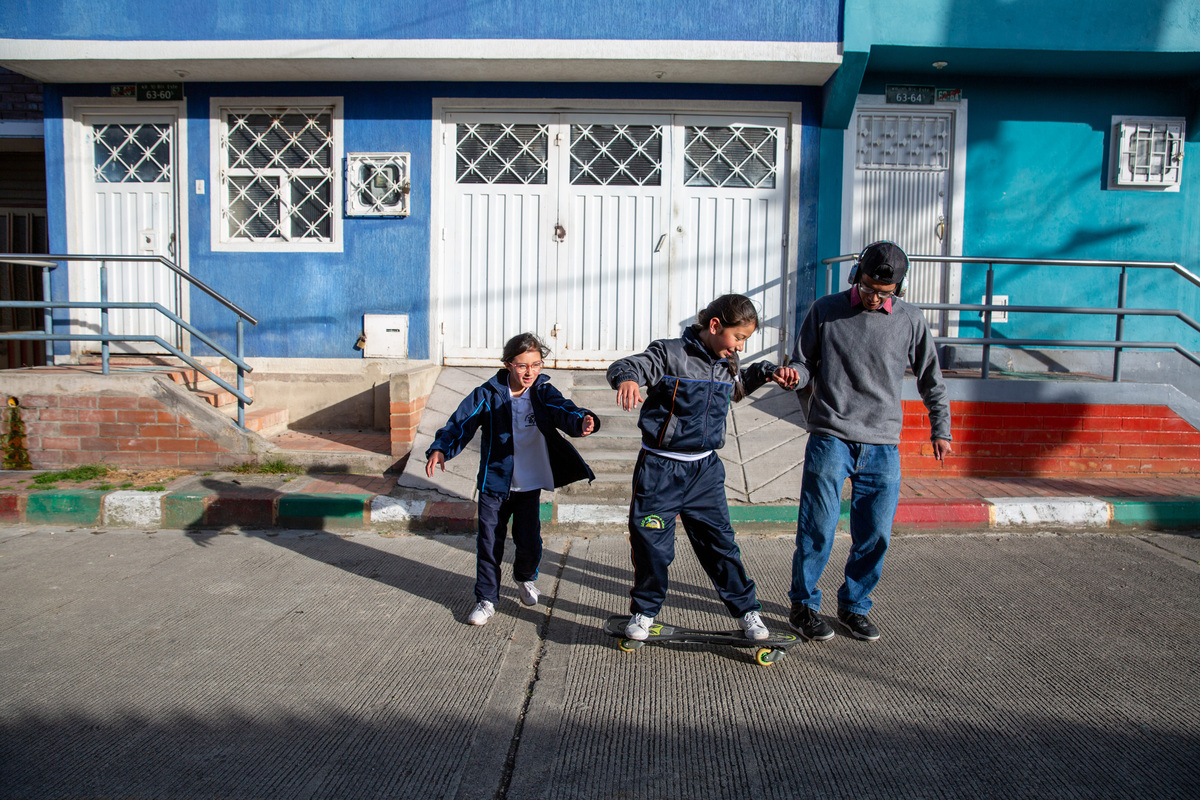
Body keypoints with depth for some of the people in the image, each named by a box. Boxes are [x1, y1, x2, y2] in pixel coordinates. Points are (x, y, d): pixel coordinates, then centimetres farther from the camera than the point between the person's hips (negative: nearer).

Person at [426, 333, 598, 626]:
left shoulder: (543, 393, -8)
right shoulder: (488, 395, -10)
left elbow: (563, 410, -25)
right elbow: (461, 422, -14)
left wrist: (582, 421, -49)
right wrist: (440, 449, -31)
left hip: (529, 485, 1)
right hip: (493, 483, 0)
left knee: (530, 543, 3)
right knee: (489, 544, 4)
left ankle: (525, 578, 37)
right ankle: (486, 599, 23)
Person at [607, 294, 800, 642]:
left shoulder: (726, 365, 8)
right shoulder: (669, 354, -12)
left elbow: (737, 385, 31)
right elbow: (624, 366, -22)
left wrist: (767, 373, 19)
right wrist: (627, 379, -45)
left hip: (705, 469, 5)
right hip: (660, 469, -4)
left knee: (719, 540, 9)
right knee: (650, 542, 2)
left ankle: (746, 608, 25)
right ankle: (644, 610, 22)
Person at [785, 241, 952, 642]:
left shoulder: (911, 321, 7)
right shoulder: (825, 310, 3)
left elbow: (930, 379, 17)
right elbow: (805, 362, 10)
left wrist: (941, 429, 16)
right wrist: (796, 373, -13)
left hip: (883, 446, 2)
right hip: (830, 439, -2)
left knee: (875, 536, 2)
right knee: (818, 528, -5)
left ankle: (854, 605, 23)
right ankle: (803, 606, 13)